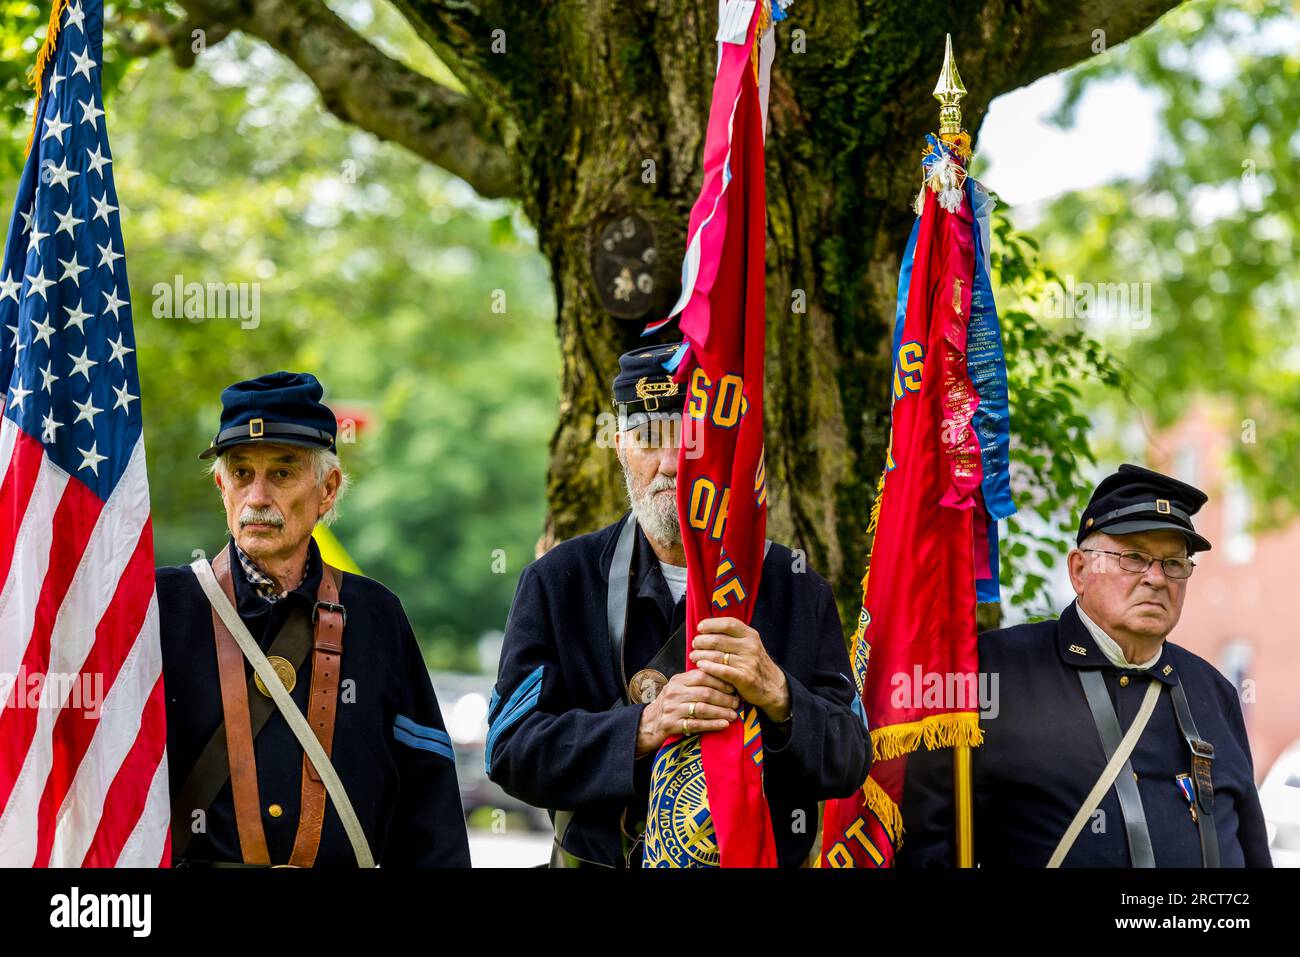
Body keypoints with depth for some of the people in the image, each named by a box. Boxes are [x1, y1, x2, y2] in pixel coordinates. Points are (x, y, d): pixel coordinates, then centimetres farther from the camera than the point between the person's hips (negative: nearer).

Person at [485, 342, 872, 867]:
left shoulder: (797, 589, 6)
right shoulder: (557, 581, 3)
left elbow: (849, 763, -1)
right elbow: (510, 747, -5)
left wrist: (777, 696, -19)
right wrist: (641, 728, -20)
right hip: (602, 858, 1)